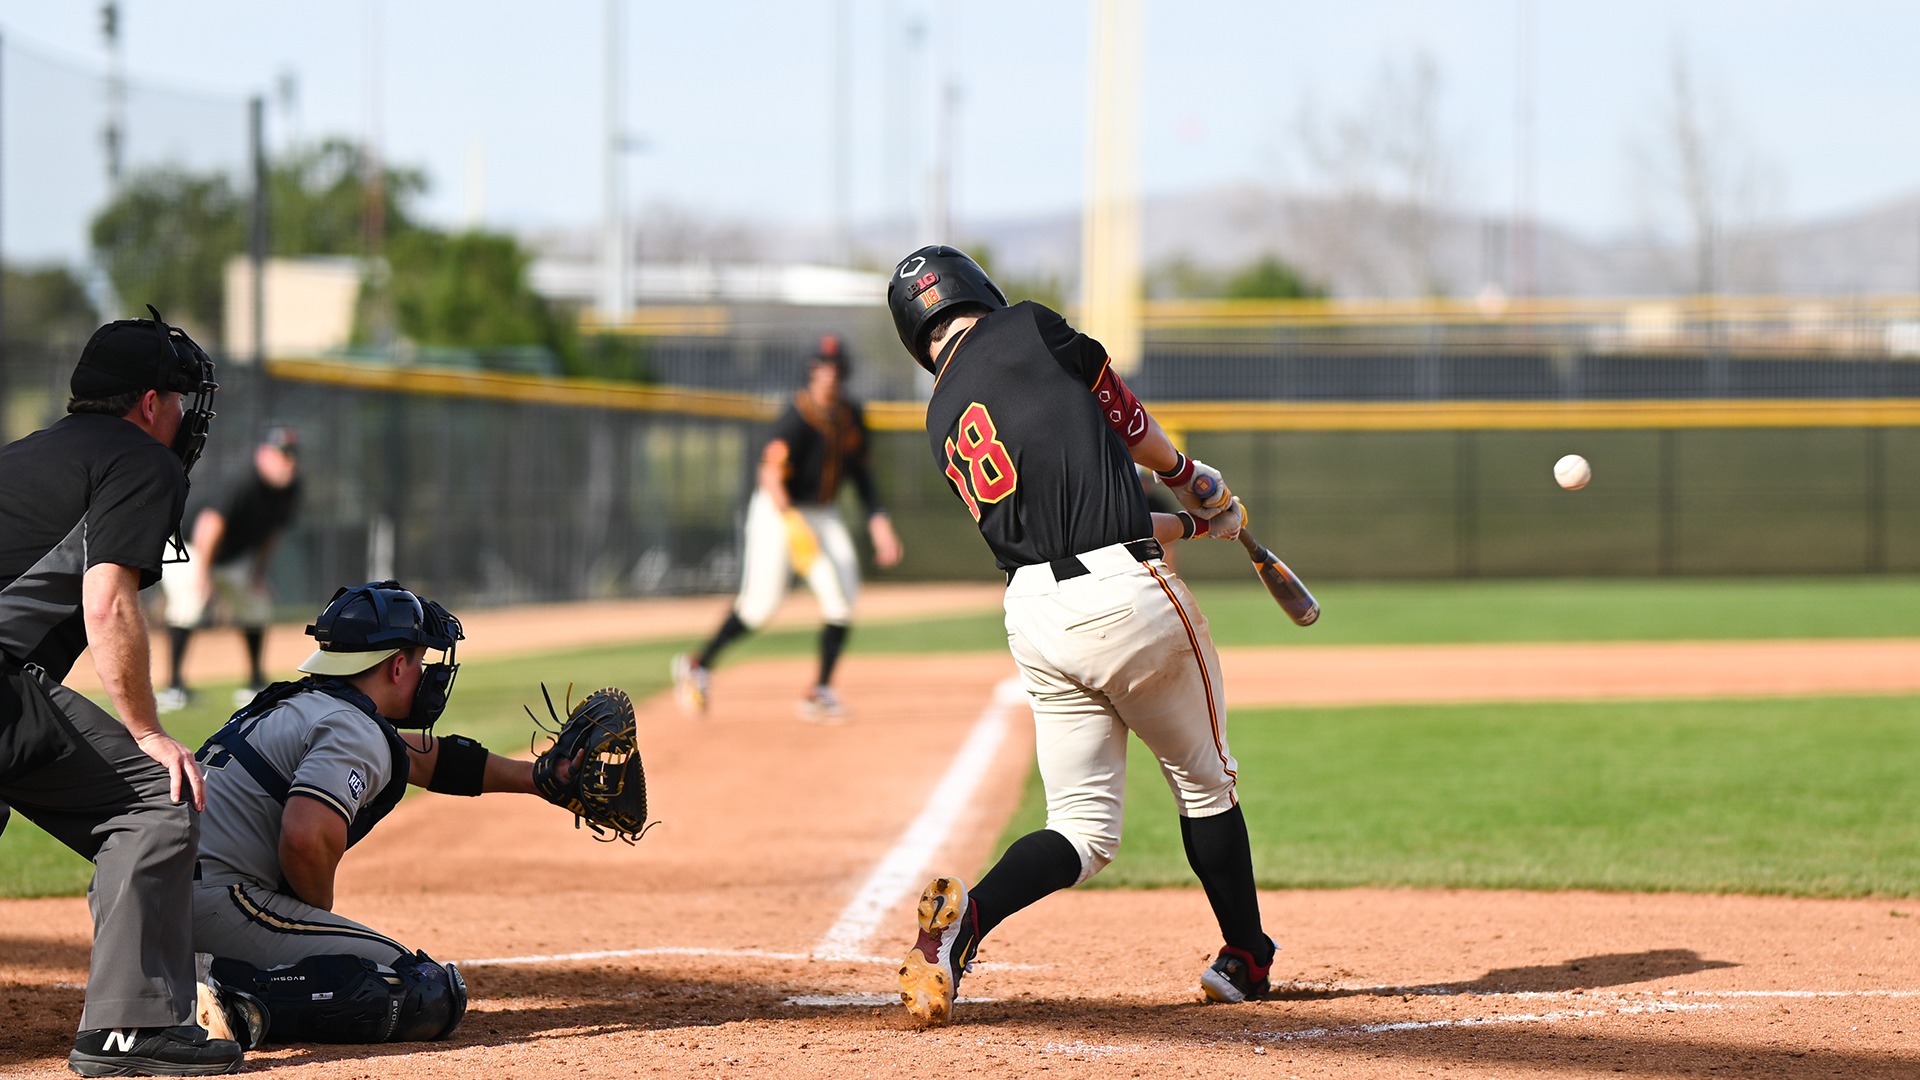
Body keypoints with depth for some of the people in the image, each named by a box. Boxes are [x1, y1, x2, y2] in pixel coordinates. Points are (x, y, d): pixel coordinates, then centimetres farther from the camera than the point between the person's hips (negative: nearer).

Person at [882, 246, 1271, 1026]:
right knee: (1203, 782, 16)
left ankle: (965, 914, -18)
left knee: (1083, 830, 8)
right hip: (1123, 594, -5)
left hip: (1033, 616, 5)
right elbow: (1130, 427, 8)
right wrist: (1187, 477, 28)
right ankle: (1246, 961, 27)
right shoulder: (1024, 330, -2)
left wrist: (1191, 523, 31)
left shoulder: (942, 427, 16)